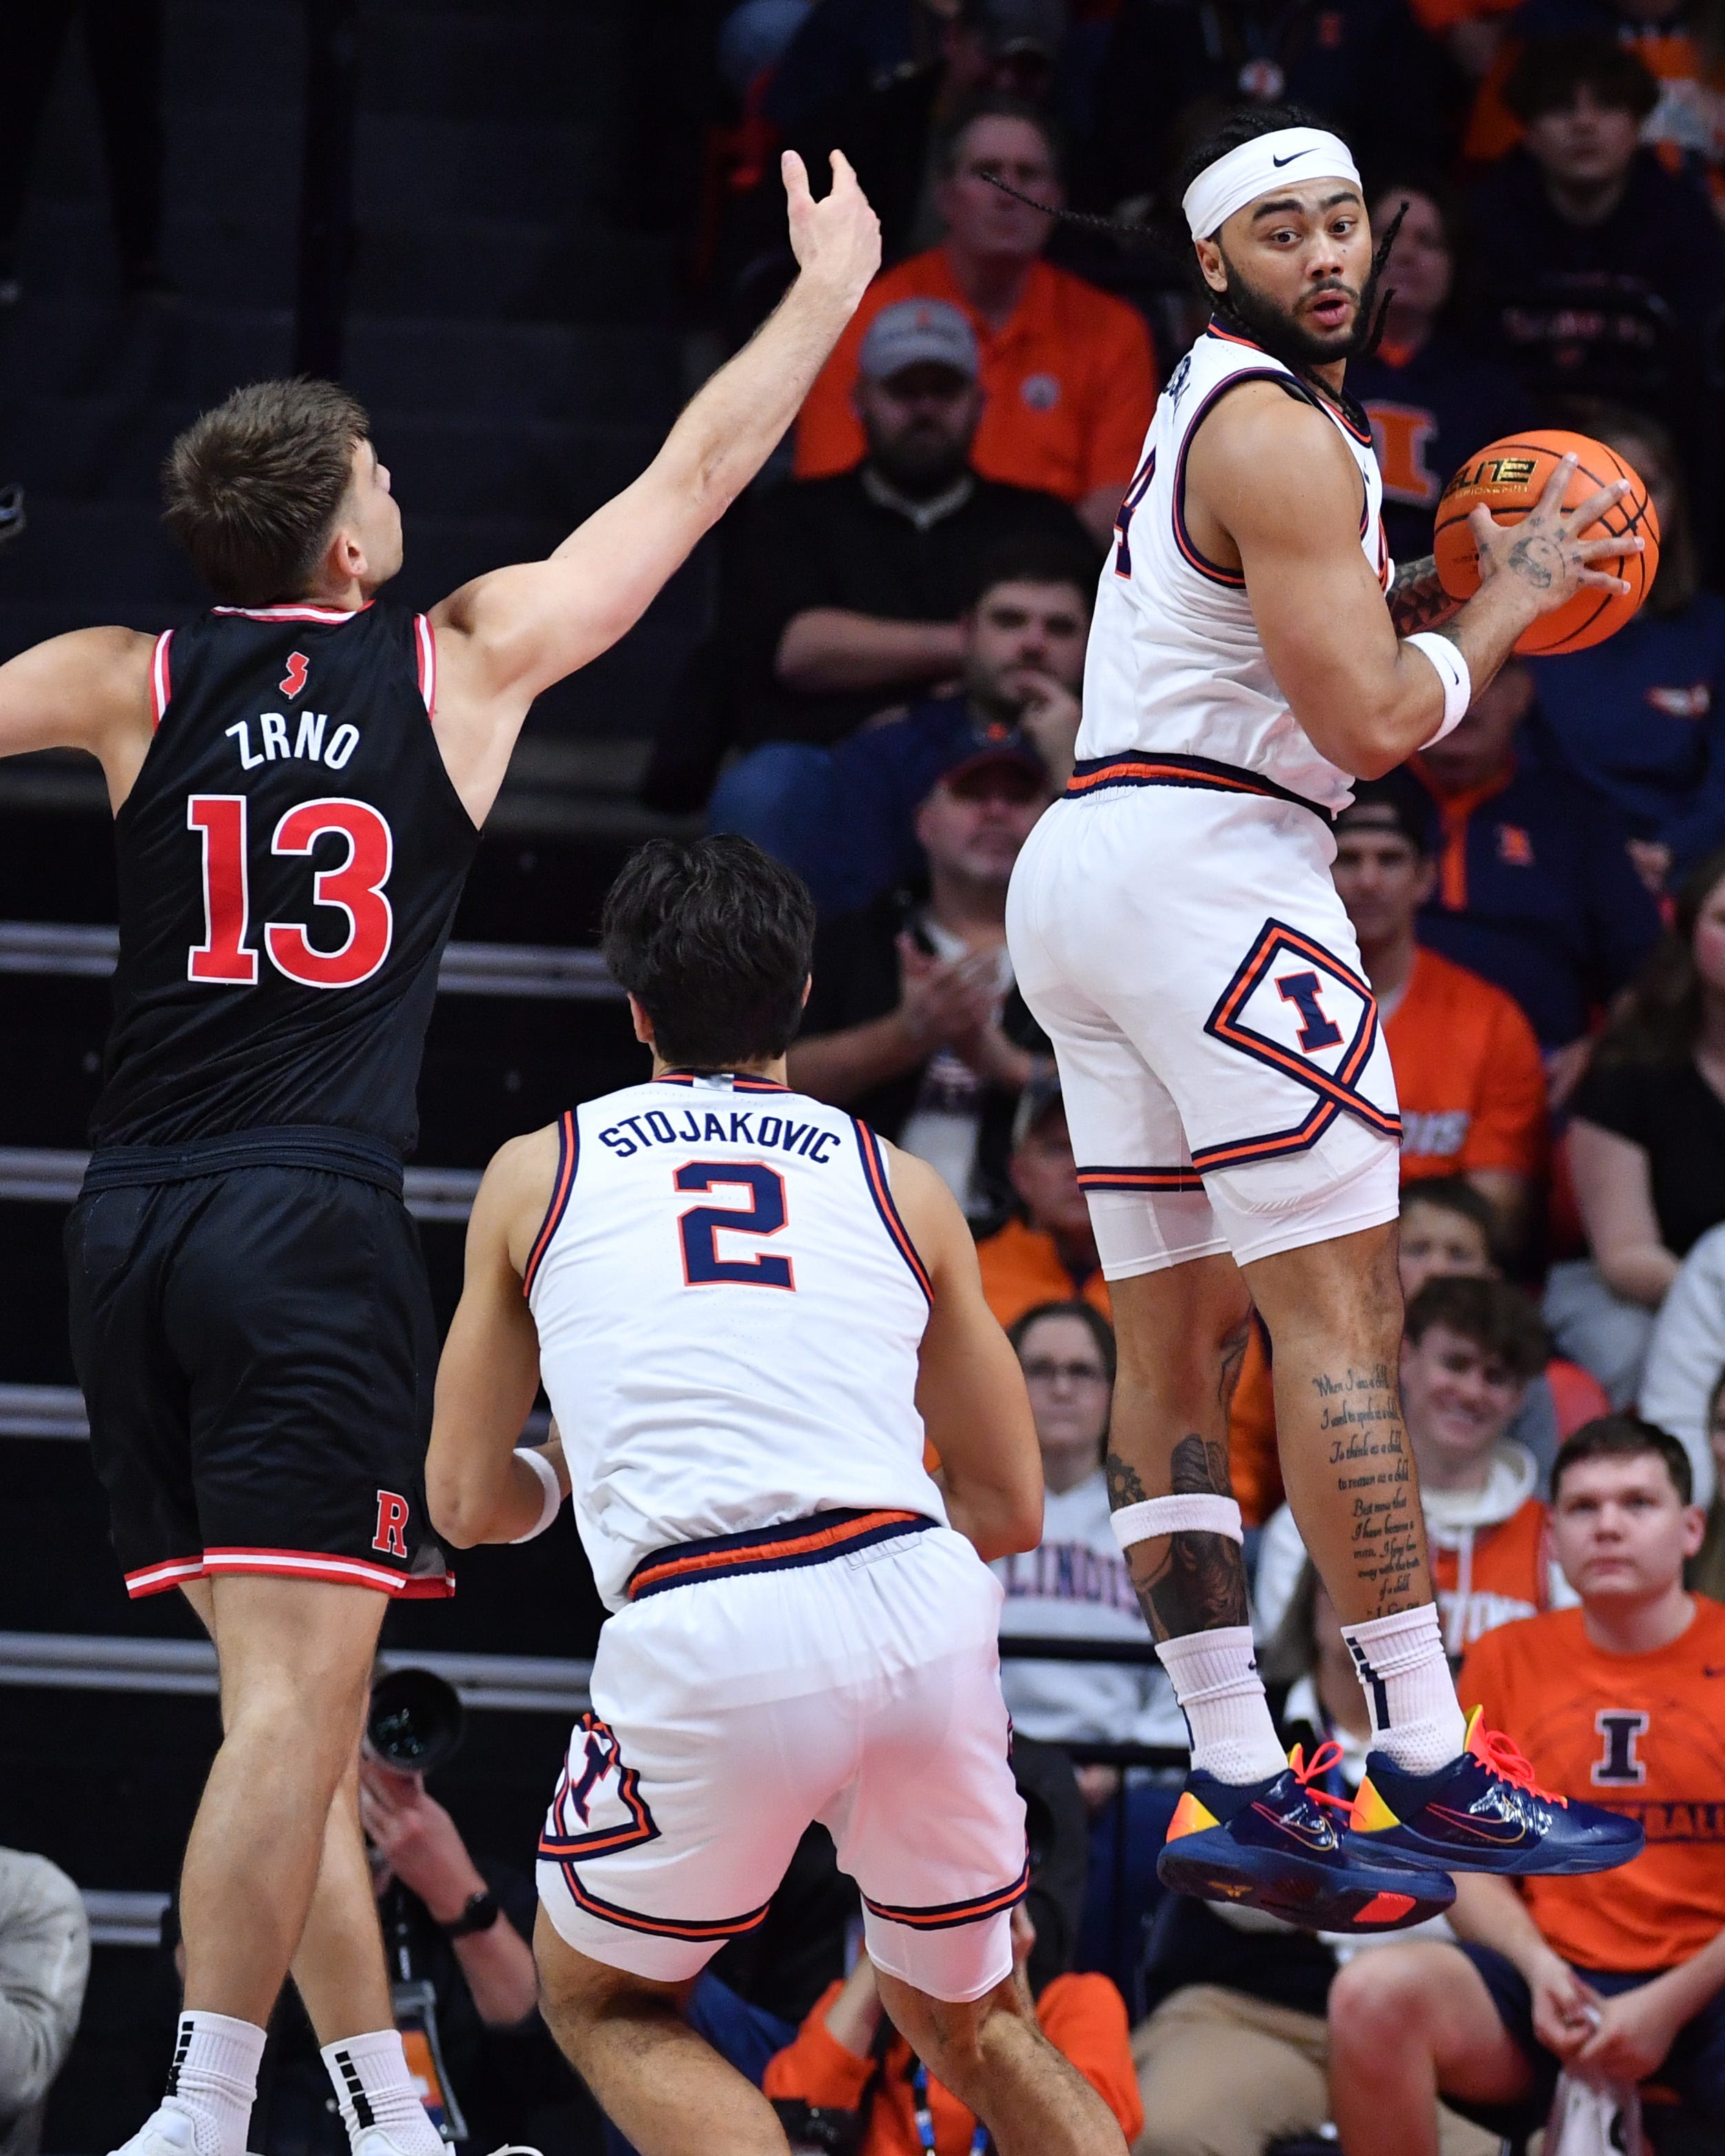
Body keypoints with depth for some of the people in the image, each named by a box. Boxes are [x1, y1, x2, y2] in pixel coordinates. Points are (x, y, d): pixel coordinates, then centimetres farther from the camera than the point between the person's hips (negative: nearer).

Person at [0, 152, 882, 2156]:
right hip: (312, 1228, -5)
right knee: (292, 1704, -10)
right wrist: (828, 287, 28)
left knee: (298, 1702, 13)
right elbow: (693, 475, 14)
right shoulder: (465, 660, 3)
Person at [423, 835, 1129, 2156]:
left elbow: (469, 1503, 21)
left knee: (600, 2002, 22)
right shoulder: (899, 1183, 19)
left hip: (707, 1647, -2)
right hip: (923, 1604, 2)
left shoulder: (537, 1173, 17)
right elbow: (1011, 1511, 23)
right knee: (977, 2028, 25)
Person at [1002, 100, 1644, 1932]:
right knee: (1338, 1315, -10)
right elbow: (1370, 722, -15)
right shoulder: (1280, 438, -12)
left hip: (1080, 878, 10)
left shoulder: (1219, 411, 20)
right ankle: (1425, 1765, -13)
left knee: (1174, 1342, 5)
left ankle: (1238, 1791, 3)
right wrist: (1508, 601, 0)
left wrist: (1437, 584, 19)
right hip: (1210, 867, -10)